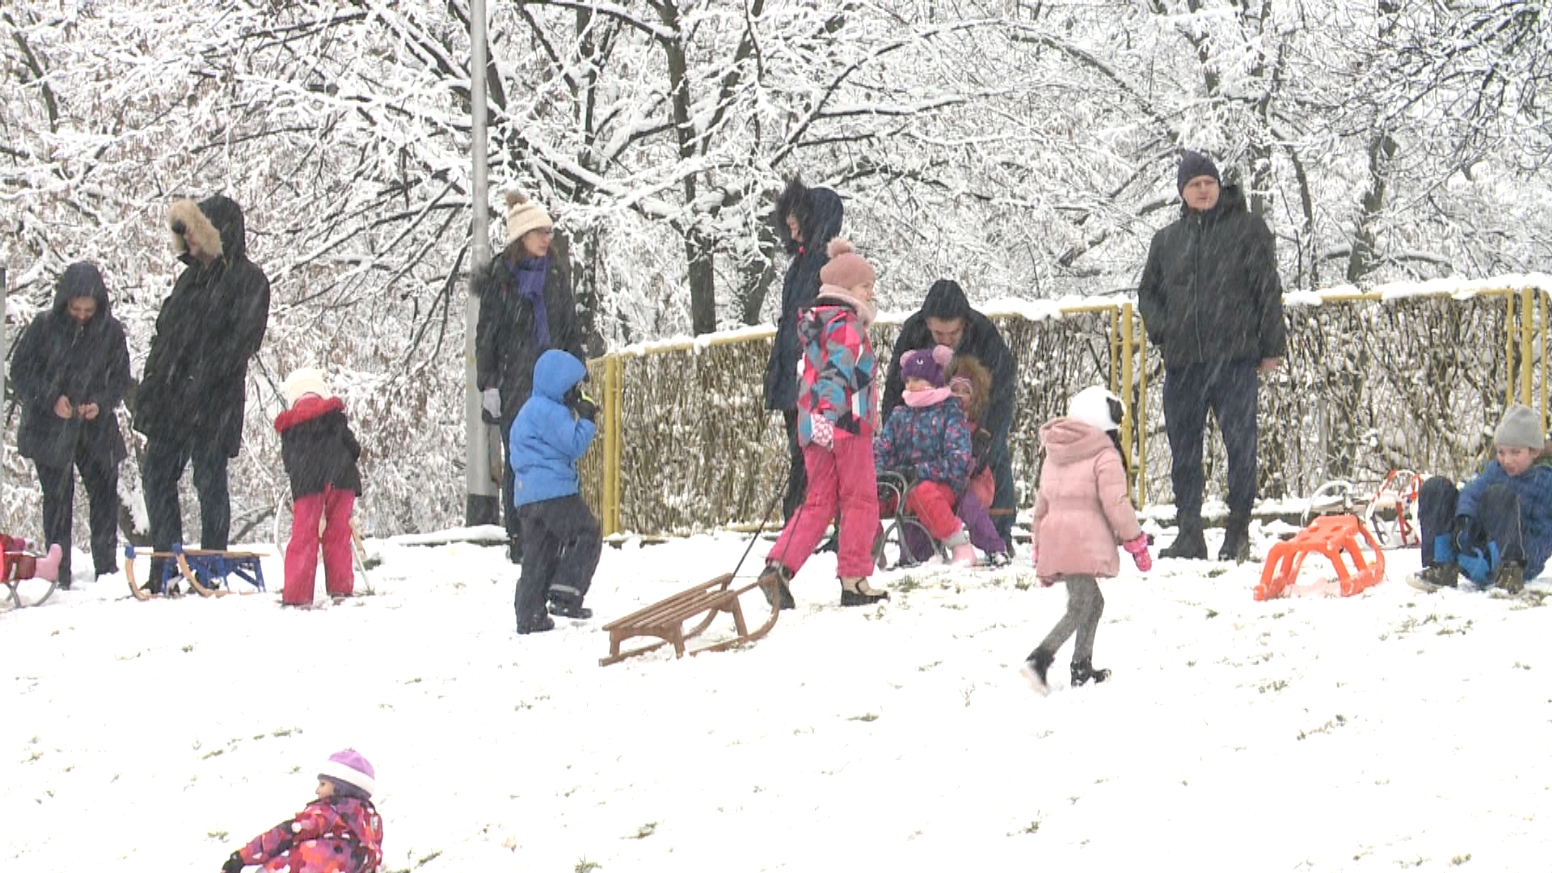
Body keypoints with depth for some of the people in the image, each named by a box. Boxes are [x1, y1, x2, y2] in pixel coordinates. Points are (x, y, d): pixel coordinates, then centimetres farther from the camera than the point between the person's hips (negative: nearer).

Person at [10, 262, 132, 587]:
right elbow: (20, 371, -3)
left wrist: (100, 403, -12)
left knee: (105, 495, 2)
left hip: (97, 428, 2)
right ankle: (58, 572, 3)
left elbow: (121, 378, 7)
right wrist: (52, 399, -16)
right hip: (50, 428, -2)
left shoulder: (110, 331, -2)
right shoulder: (45, 327, -7)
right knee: (58, 499, -2)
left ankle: (107, 569, 12)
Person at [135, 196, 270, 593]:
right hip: (171, 399, 8)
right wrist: (151, 383, 11)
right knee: (156, 474, 6)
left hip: (213, 401, -8)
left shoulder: (247, 280, -5)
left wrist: (205, 378, -21)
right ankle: (165, 570, 11)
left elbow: (244, 339, -14)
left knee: (209, 481, -4)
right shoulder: (192, 276, 18)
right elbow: (165, 332, 20)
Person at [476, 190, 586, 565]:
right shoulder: (501, 277, 0)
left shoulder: (556, 276, 13)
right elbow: (486, 333, 0)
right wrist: (488, 383, -7)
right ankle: (518, 541, 2)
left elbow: (572, 330, 19)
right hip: (514, 383, -4)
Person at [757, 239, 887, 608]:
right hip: (846, 425, -8)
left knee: (818, 504, 10)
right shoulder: (847, 324, -11)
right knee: (860, 502, 2)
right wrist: (833, 417, -33)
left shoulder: (814, 324, 18)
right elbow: (838, 370, -24)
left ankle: (778, 567, -7)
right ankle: (854, 581, 4)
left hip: (812, 423, 8)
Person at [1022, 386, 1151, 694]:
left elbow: (1042, 505, 24)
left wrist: (1039, 552, 30)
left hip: (1053, 539, 8)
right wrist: (1137, 542, 1)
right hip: (1084, 542, -8)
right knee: (1080, 608, -11)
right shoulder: (1105, 457, -3)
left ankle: (1082, 668, 20)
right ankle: (1040, 658, -28)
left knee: (1093, 602, 20)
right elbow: (1116, 505, -8)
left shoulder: (1052, 456, 20)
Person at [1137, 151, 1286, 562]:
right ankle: (1189, 535, 10)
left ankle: (1238, 532, 3)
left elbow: (1268, 290, 3)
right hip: (1182, 362, 4)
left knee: (1241, 446, -4)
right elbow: (1147, 292, 24)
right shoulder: (1166, 240, 16)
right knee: (1183, 451, 4)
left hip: (1235, 359, -4)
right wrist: (1161, 330, 5)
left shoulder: (1247, 229, 6)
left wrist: (1271, 346, -2)